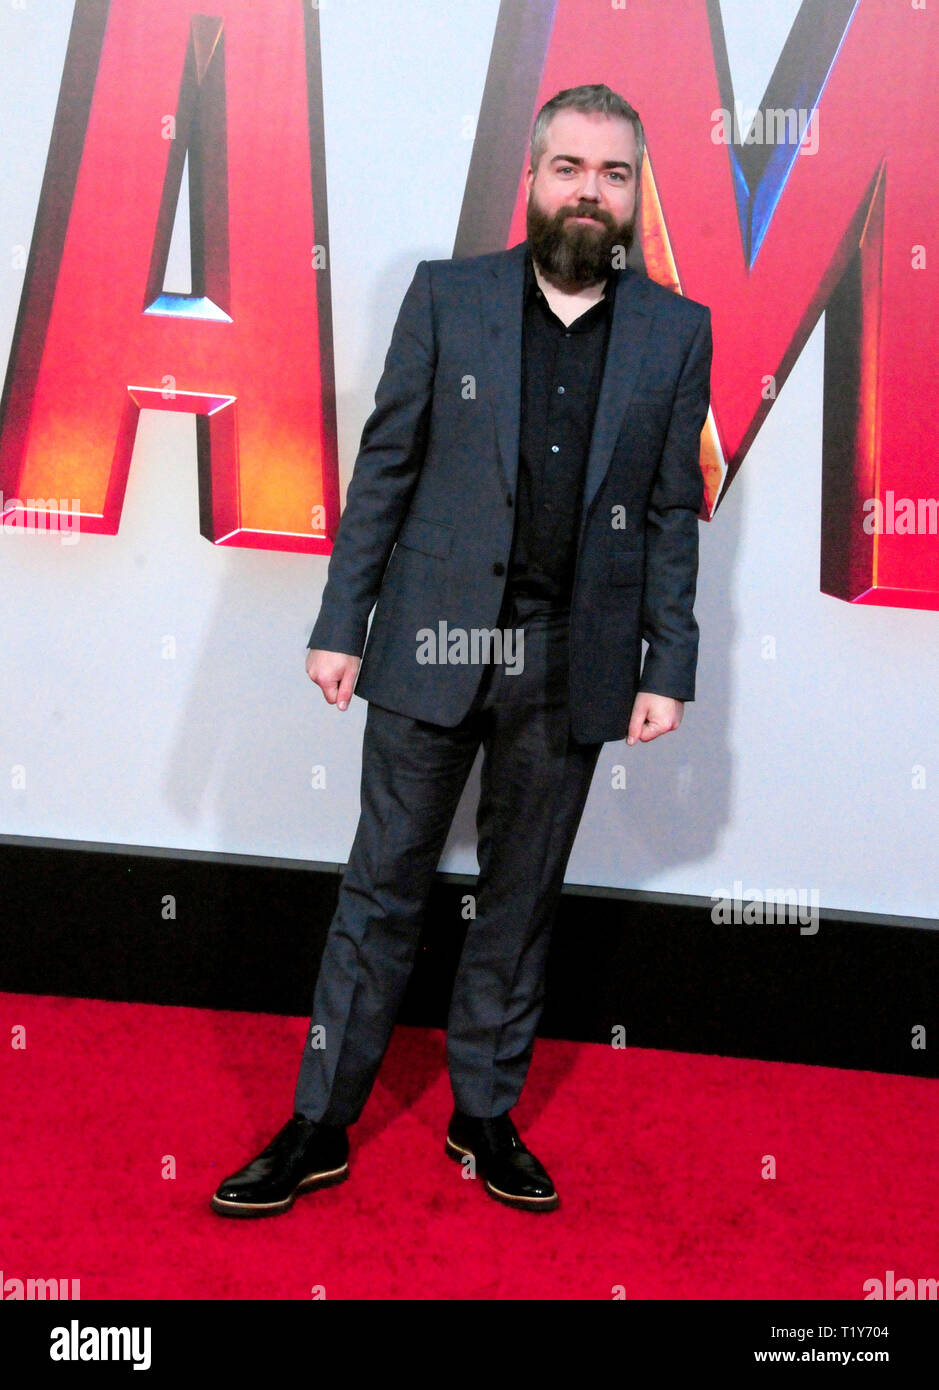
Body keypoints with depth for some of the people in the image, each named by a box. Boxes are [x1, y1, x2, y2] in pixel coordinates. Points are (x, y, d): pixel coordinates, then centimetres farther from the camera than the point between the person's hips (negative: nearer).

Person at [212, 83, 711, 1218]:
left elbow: (673, 511, 6)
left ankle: (486, 1116, 30)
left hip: (573, 663, 1)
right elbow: (383, 469, 2)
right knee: (382, 889, 6)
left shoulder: (677, 332, 5)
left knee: (522, 900, 13)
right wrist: (339, 626, -2)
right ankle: (319, 1128, 20)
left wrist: (669, 669, 1)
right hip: (433, 646, -1)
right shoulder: (447, 296, 2)